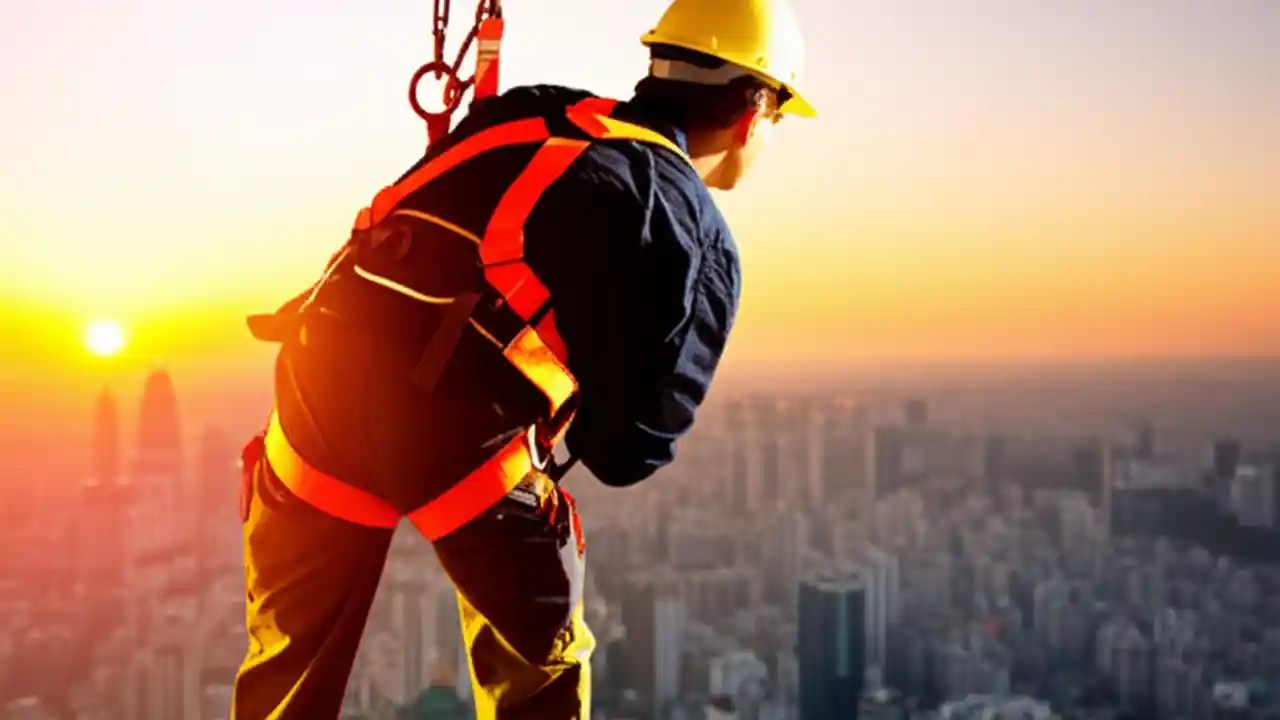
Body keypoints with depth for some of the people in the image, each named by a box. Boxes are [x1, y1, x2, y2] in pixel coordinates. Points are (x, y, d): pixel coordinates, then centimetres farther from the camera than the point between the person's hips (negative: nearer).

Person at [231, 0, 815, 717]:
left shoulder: (528, 114, 20)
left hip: (325, 366, 5)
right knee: (542, 661, 23)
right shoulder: (700, 240, 9)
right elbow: (630, 449, 9)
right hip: (461, 427, -4)